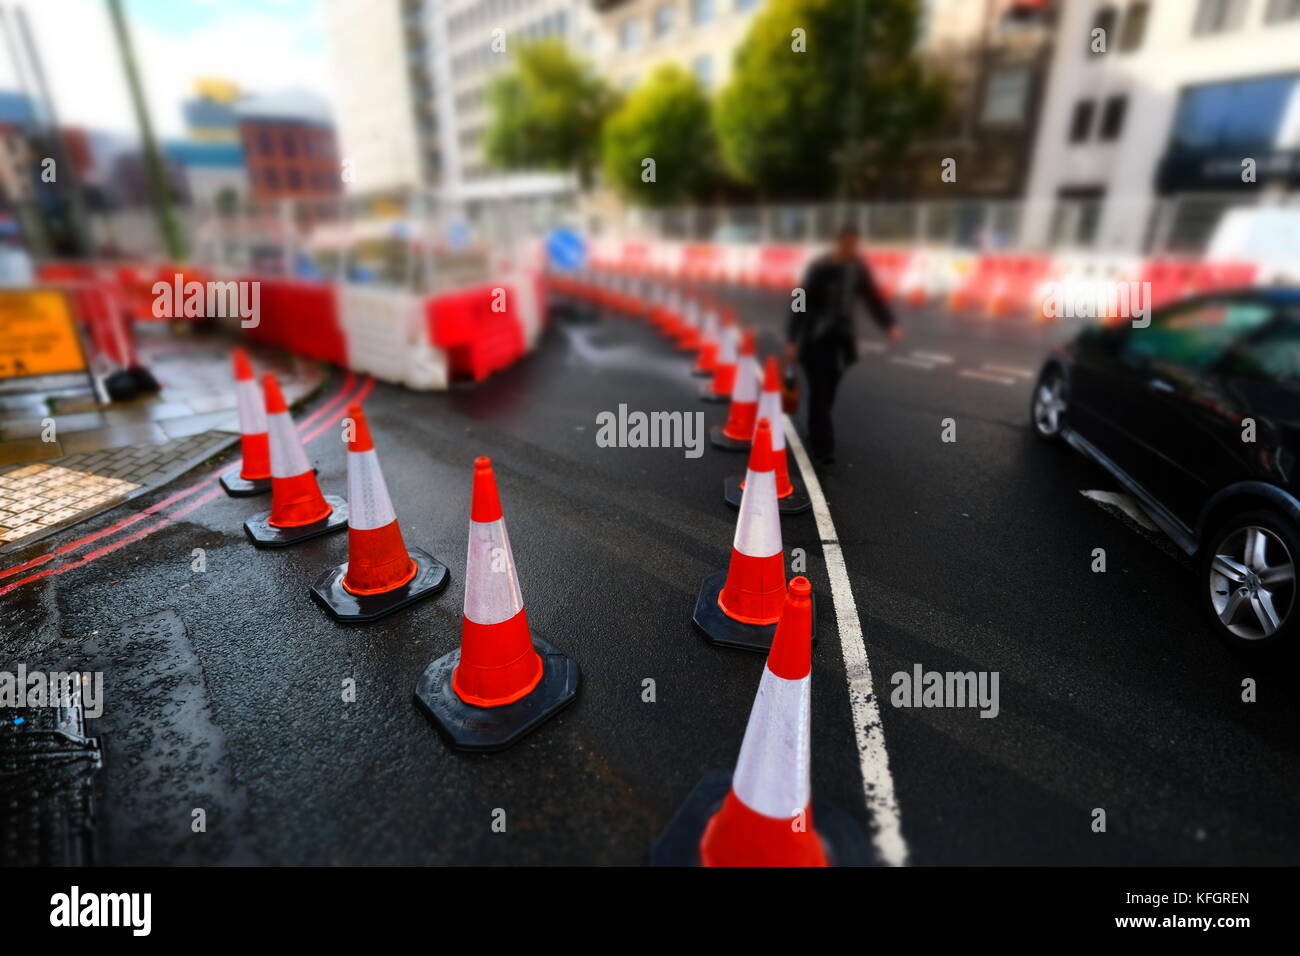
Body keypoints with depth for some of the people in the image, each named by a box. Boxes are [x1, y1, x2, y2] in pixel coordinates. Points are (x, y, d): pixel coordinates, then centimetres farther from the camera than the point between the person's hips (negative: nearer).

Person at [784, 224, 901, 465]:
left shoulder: (859, 268, 2)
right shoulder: (819, 268, -13)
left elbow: (872, 297, 4)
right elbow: (800, 303, -14)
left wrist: (890, 324, -13)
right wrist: (792, 340, -19)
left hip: (841, 338, 5)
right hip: (815, 338, -5)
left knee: (828, 393, 10)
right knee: (818, 393, -9)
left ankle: (816, 433, 30)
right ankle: (822, 448, -9)